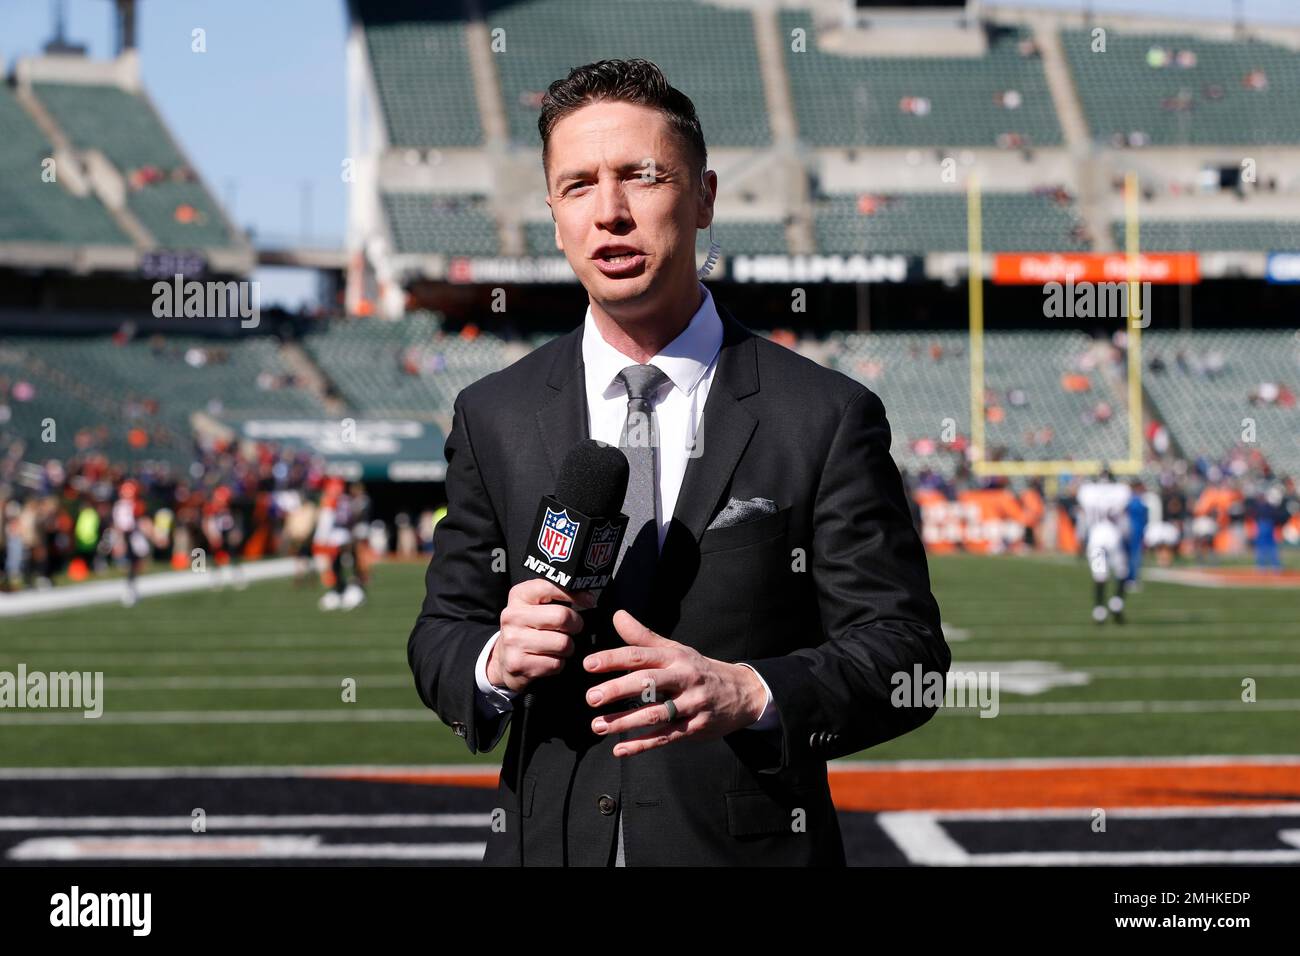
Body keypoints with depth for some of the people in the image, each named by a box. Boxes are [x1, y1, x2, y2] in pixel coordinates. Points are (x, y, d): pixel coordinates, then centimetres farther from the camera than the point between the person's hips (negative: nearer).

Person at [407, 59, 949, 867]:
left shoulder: (826, 418, -7)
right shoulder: (493, 419, 3)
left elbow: (907, 655, -9)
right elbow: (441, 635, 6)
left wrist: (749, 694, -26)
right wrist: (495, 661, -16)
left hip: (751, 845, -2)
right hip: (549, 842, 2)